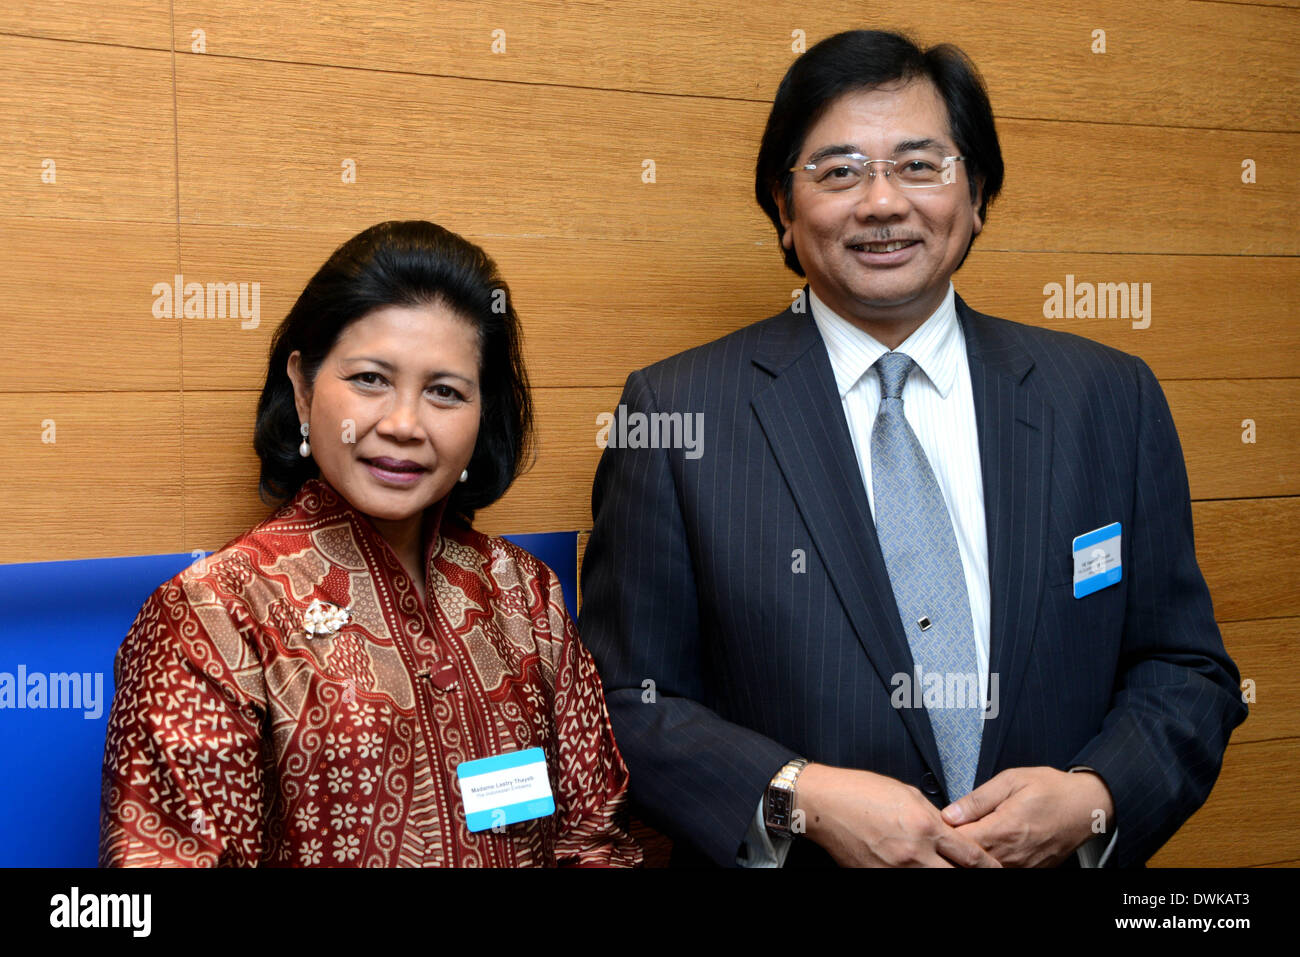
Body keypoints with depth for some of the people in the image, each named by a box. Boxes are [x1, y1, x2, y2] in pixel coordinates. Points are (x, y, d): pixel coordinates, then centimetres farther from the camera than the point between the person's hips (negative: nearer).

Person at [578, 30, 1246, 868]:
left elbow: (1187, 669, 1)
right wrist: (795, 798, -22)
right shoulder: (677, 414, -10)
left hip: (1054, 855, 2)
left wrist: (1095, 798, -15)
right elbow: (625, 699, -9)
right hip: (793, 861, -2)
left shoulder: (1112, 401, -3)